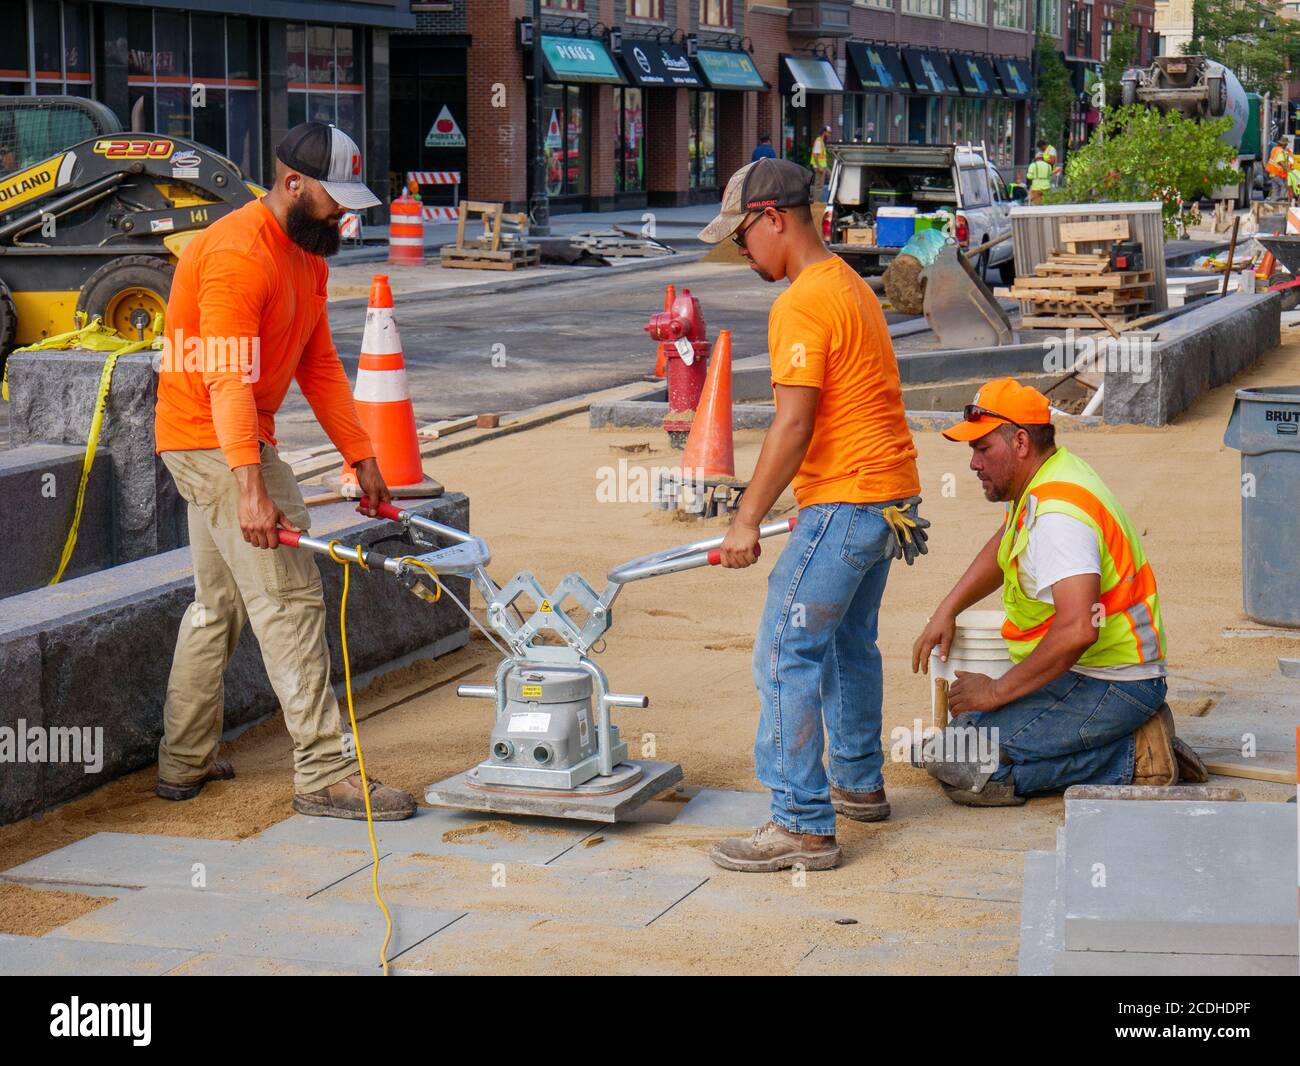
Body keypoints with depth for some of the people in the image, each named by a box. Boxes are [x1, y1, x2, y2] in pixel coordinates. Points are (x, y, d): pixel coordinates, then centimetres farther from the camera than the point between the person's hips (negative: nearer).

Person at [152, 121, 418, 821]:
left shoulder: (308, 255, 11)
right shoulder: (238, 255, -21)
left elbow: (319, 366, 14)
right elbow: (230, 380, -28)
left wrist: (362, 458, 9)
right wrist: (251, 488, -35)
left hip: (231, 442, 11)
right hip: (213, 441, -11)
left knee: (220, 602, 17)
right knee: (290, 597, -11)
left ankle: (184, 762, 26)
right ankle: (325, 774, -10)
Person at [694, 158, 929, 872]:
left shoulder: (802, 305, -16)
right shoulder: (849, 284, 16)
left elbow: (794, 424, -21)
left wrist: (747, 520, -17)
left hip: (845, 503, -11)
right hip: (889, 492, 11)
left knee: (786, 653, -9)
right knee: (848, 644, 23)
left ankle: (802, 825, -10)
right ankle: (860, 785, 36)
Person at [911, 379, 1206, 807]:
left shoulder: (1057, 513, -23)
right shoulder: (1044, 477, 10)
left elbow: (1078, 630, -33)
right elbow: (1002, 547, 32)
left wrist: (997, 692, -22)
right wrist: (946, 611, 19)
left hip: (1105, 686, -11)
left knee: (954, 761, -17)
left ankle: (1134, 759, -11)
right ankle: (1132, 739, 8)